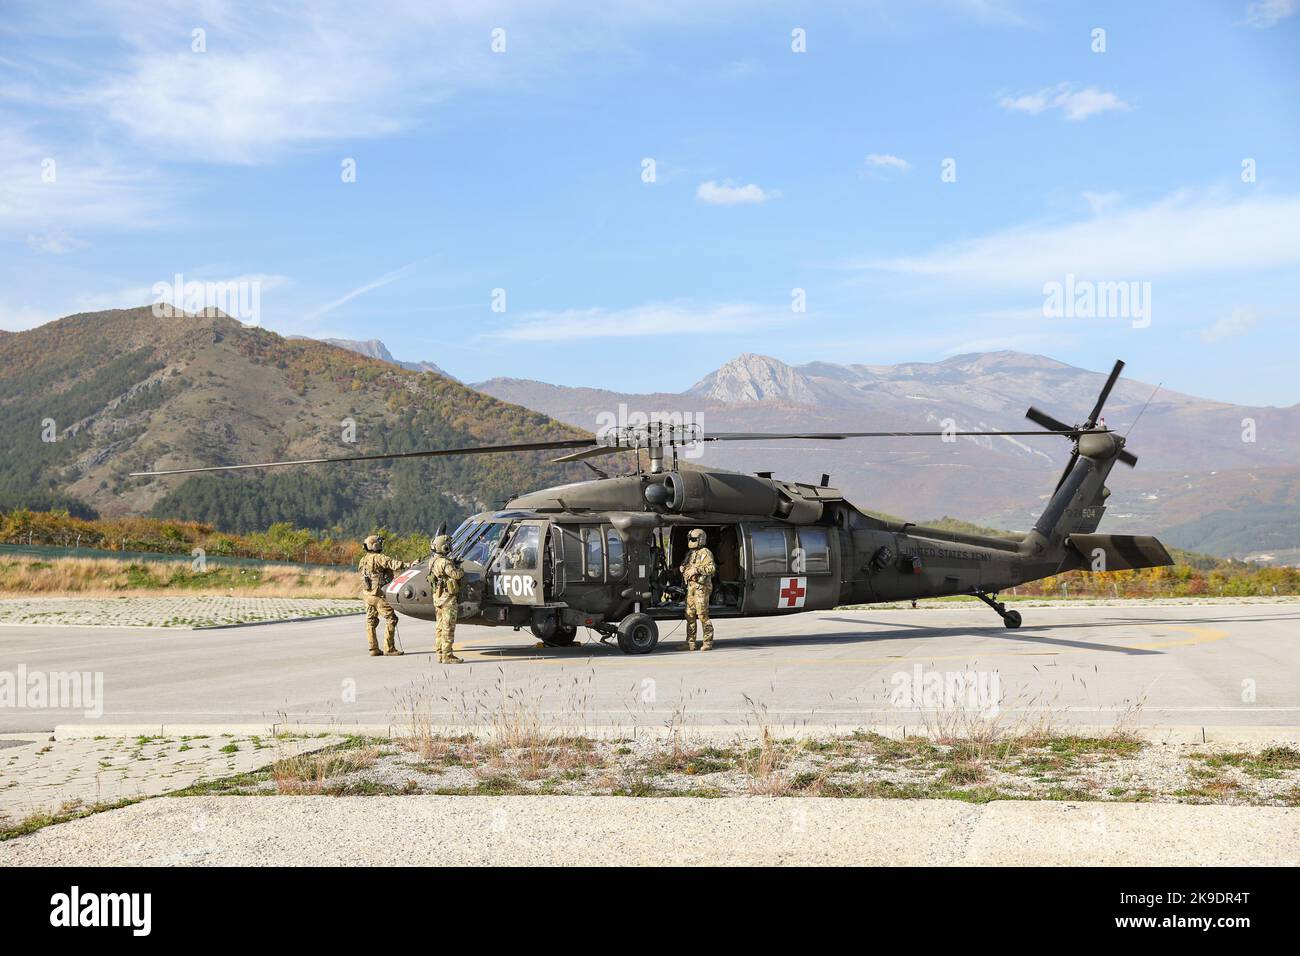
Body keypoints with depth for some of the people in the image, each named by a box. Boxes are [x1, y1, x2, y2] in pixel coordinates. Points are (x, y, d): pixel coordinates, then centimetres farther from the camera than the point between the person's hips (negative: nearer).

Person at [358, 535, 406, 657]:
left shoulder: (363, 560, 11)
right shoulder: (378, 558, -14)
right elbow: (392, 563, -26)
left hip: (366, 594, 9)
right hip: (378, 594, -9)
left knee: (371, 621, 11)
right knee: (391, 619, -4)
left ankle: (373, 649, 13)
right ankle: (389, 649, -6)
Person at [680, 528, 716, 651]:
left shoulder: (705, 553, -6)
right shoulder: (689, 554, 19)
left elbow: (712, 568, -18)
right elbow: (683, 566, 29)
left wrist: (697, 569, -23)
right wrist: (684, 569, 6)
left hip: (701, 587, -8)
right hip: (690, 587, 8)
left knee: (702, 615, -9)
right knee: (690, 615, 7)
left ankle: (708, 643, -3)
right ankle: (690, 643, 11)